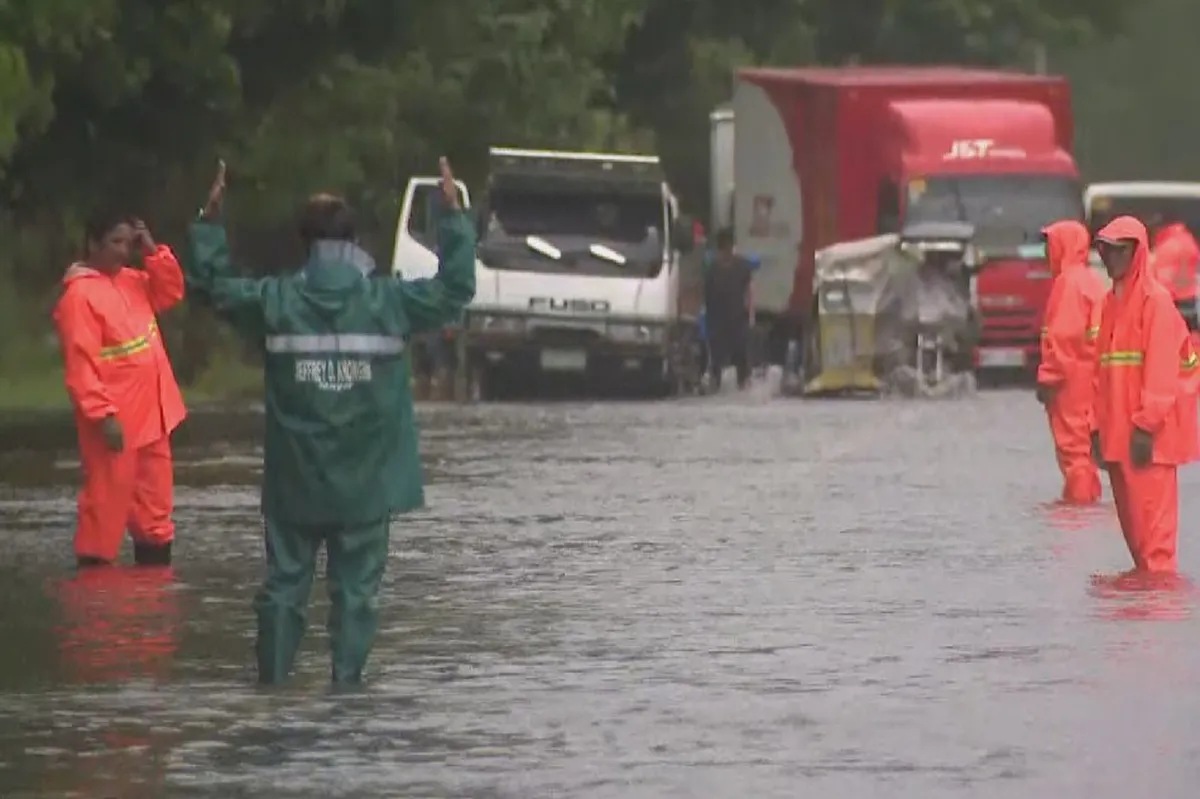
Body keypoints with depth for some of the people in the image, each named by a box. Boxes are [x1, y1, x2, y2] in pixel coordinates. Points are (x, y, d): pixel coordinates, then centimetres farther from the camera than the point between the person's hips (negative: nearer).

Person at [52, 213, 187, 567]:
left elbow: (172, 291, 18)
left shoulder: (132, 282, 11)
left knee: (154, 506, 13)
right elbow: (80, 365, -19)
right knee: (106, 508, -6)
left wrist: (153, 252, 4)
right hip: (114, 424, -9)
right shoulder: (80, 295, -15)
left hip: (150, 418, 9)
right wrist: (103, 414, -24)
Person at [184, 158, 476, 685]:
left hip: (294, 483, 1)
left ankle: (272, 679, 8)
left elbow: (212, 284, 8)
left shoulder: (275, 302, -5)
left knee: (285, 582, 9)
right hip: (365, 484, -1)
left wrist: (211, 219, 15)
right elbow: (455, 290, 2)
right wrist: (454, 216, 9)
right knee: (356, 588, 4)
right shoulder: (387, 302, -7)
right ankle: (347, 681, 0)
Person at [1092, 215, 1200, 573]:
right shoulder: (1111, 302, 16)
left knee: (1151, 509, -9)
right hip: (1117, 430, 8)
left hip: (1147, 434, -8)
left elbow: (1161, 369, -14)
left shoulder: (1155, 299, -8)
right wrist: (1098, 427, 13)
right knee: (1128, 512, 10)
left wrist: (1147, 425, -19)